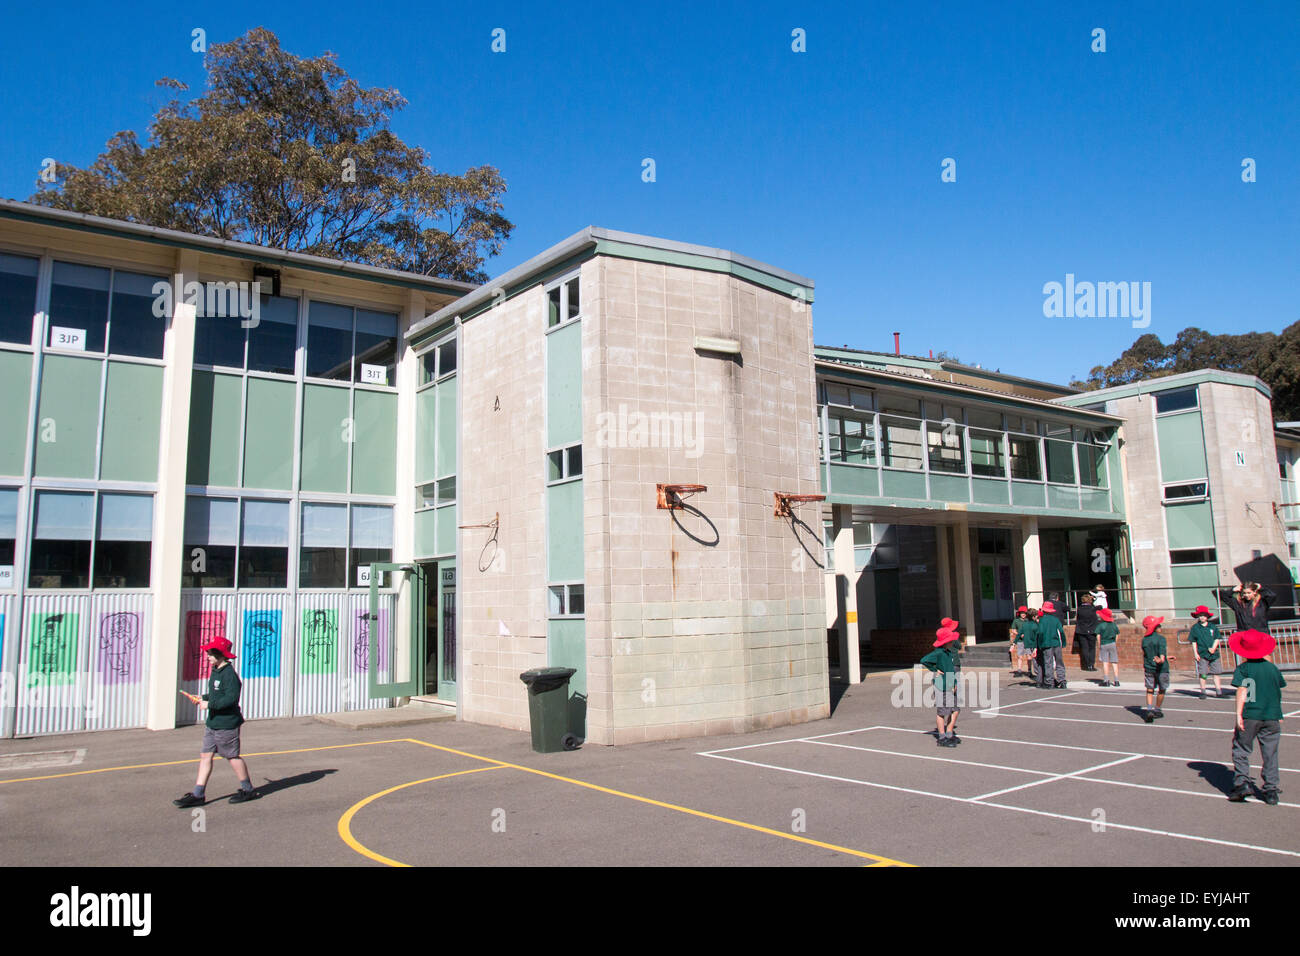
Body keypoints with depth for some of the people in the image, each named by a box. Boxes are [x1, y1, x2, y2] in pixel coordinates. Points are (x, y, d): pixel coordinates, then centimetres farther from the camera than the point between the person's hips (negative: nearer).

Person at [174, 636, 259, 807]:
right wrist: (203, 698, 8)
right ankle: (198, 795, 13)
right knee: (205, 755, 8)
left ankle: (248, 790, 18)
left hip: (226, 724, -9)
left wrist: (209, 704, -23)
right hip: (212, 722, 9)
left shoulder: (229, 674, -21)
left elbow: (232, 698, -28)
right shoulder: (215, 671, 10)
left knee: (232, 756, 4)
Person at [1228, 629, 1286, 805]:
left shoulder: (1242, 668, -5)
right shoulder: (1272, 668, 7)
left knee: (1241, 750, 8)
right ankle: (1271, 790, 10)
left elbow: (1242, 691, -14)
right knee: (1270, 754, 9)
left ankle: (1242, 782, -2)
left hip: (1250, 716, -3)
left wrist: (1239, 714, -15)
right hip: (1272, 717, 3)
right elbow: (1279, 692, 18)